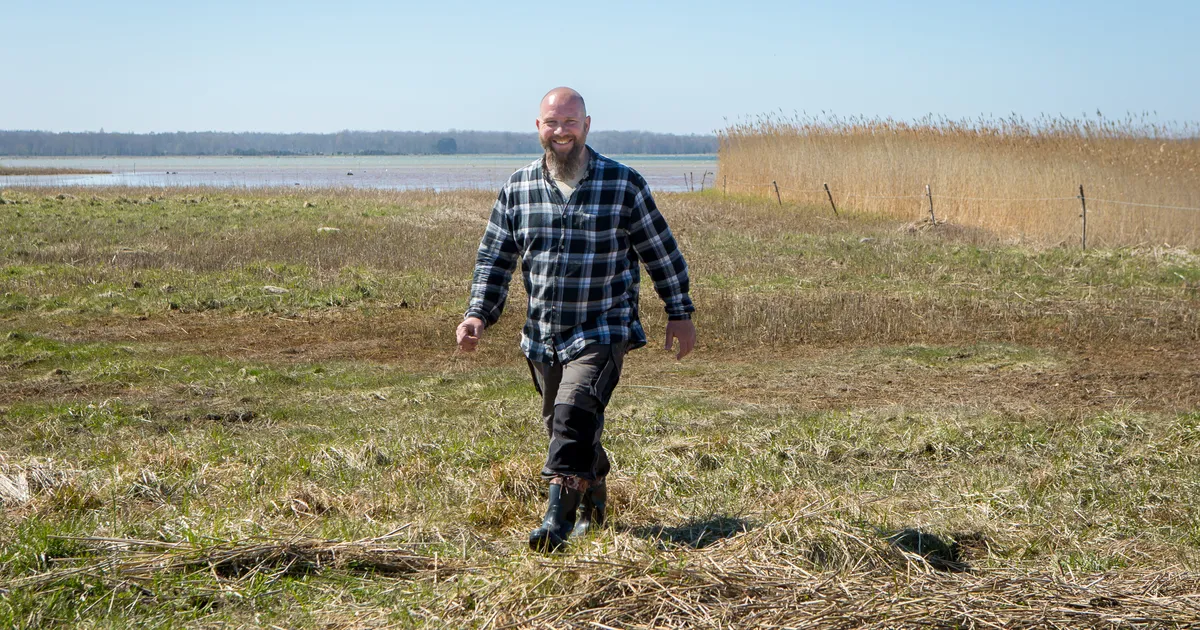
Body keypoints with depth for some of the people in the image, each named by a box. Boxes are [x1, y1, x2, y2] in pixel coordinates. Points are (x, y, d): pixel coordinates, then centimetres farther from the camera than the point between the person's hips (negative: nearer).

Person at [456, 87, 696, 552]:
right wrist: (477, 315, -2)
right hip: (542, 337, 4)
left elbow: (661, 251, 5)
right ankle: (593, 502, 36)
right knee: (562, 426, 13)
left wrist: (680, 313, 7)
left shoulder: (624, 184, -3)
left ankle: (558, 517, -20)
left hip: (602, 333, -4)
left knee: (575, 413, -22)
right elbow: (494, 258, 10)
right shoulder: (518, 189, 5)